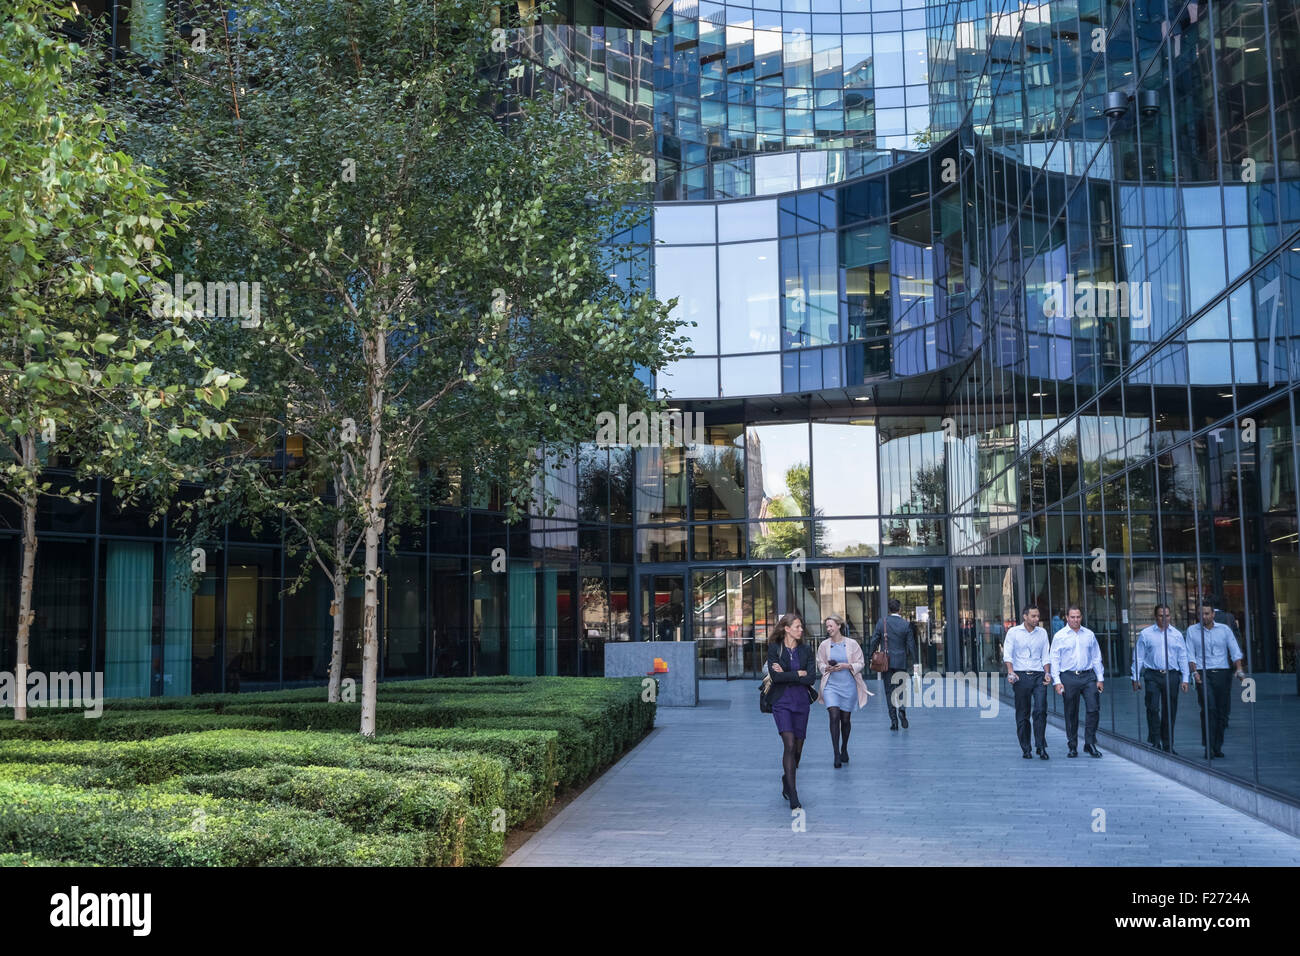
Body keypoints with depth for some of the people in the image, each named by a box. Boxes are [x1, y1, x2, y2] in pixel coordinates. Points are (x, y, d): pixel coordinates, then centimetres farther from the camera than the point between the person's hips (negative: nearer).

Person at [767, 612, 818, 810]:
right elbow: (775, 676, -14)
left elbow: (811, 679, -4)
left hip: (801, 701, 4)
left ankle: (787, 781, 32)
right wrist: (799, 674, -9)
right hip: (782, 702, -4)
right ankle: (793, 795, -15)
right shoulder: (774, 649, -1)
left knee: (798, 747, 7)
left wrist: (786, 675, -9)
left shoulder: (806, 650, 7)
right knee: (789, 744, -16)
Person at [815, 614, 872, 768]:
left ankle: (844, 750, 32)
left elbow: (860, 664, 1)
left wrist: (846, 666, -15)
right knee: (834, 716, -15)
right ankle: (836, 755, -13)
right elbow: (820, 664, 12)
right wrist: (828, 668, -10)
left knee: (845, 719, 9)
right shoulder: (824, 645, 3)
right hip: (831, 685, 0)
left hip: (848, 685, 0)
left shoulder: (852, 644, -2)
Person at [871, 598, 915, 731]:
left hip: (886, 662, 0)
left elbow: (875, 642, -2)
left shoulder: (881, 623, -4)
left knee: (889, 691, 5)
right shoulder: (906, 625, -4)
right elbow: (910, 646, -2)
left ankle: (893, 720, 2)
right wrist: (910, 664, 7)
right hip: (902, 662, 0)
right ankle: (902, 709, -10)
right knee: (901, 689, 15)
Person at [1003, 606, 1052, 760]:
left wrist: (1047, 673, -1)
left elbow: (1046, 656, 14)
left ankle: (1041, 747, -6)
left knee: (1041, 711, -11)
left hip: (1038, 677, 2)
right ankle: (1025, 749, 10)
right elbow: (1007, 655, -4)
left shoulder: (1042, 632, 12)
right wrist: (1011, 672, -19)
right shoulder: (1013, 632, 2)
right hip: (1021, 676, -2)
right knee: (1022, 715, 2)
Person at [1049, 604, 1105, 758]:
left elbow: (1096, 657, 15)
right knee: (1071, 713, 3)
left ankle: (1090, 744, 2)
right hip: (1069, 677, -2)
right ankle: (1072, 746, 12)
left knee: (1093, 709, -8)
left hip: (1088, 676, 2)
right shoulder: (1059, 636, 2)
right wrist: (1057, 681, -6)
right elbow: (1054, 660, 1)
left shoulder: (1089, 635, 11)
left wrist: (1100, 678, 9)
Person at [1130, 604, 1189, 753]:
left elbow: (1183, 657, 11)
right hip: (1152, 675, -2)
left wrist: (1184, 679, 4)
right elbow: (1138, 657, 5)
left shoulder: (1177, 634, 10)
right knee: (1153, 708, -13)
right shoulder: (1145, 634, 4)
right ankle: (1154, 741, -7)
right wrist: (1135, 678, 1)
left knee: (1170, 711, 6)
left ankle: (1167, 745, 14)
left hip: (1171, 675, 2)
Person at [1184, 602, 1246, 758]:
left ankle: (1217, 747, 13)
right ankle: (1208, 747, -15)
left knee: (1222, 710, 2)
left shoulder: (1224, 629, 8)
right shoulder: (1192, 630, 7)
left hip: (1222, 673, 2)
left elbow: (1235, 651, 5)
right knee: (1208, 709, -16)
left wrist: (1239, 670, -9)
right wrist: (1195, 672, -8)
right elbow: (1190, 654, 5)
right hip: (1203, 674, -2)